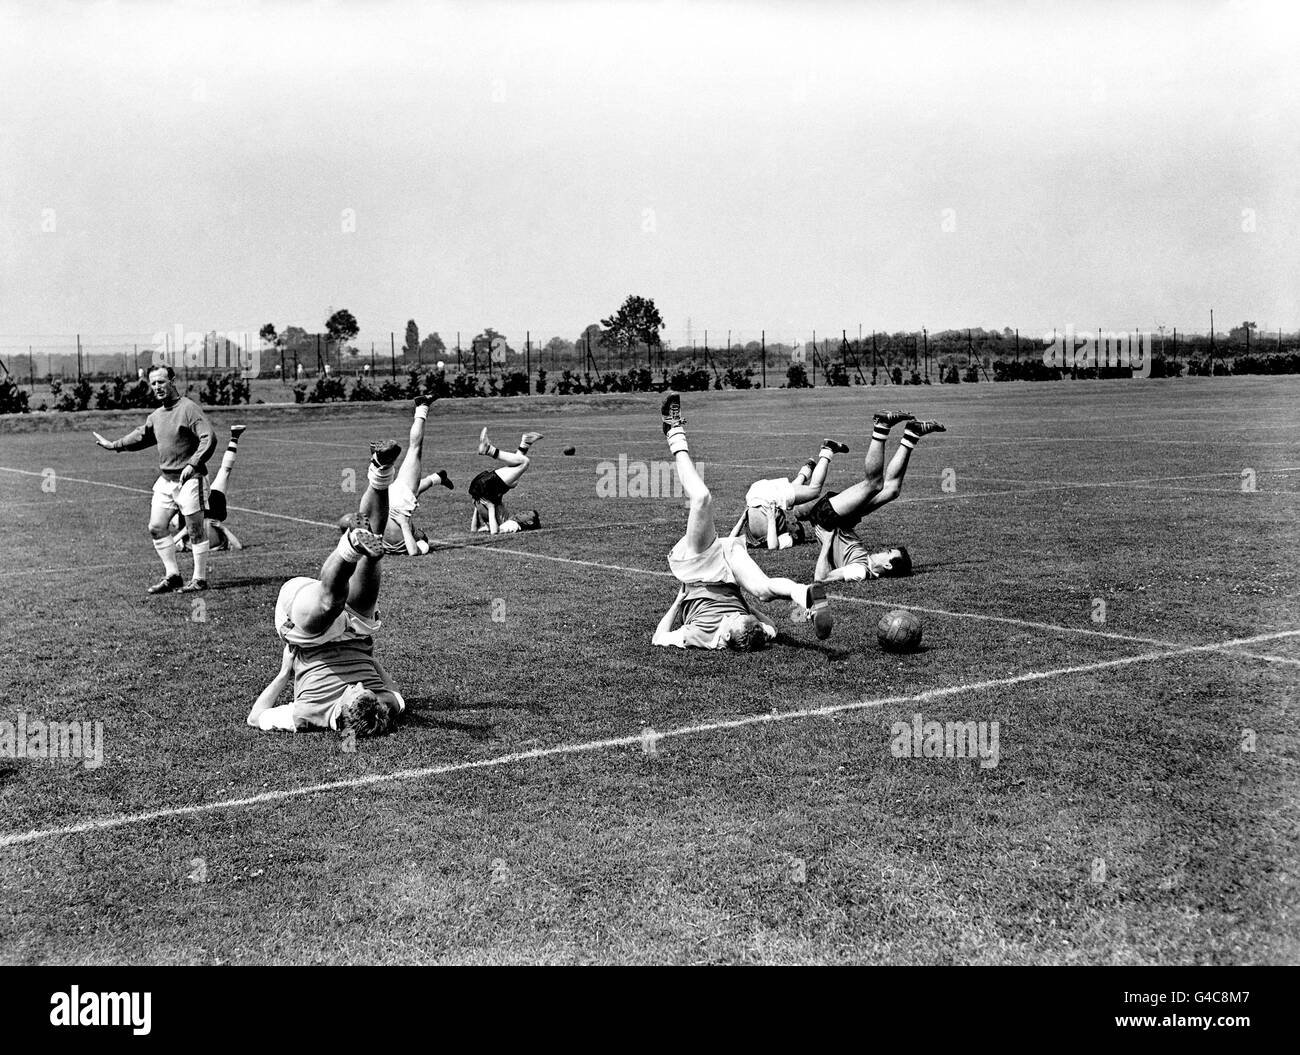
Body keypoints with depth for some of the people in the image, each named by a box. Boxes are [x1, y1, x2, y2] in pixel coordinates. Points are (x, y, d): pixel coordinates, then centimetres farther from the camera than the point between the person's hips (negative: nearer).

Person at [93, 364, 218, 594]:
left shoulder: (188, 408, -11)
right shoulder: (156, 416, 14)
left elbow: (209, 438, -21)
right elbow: (141, 436, 31)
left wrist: (193, 463, -29)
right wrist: (113, 445, 33)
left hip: (189, 479, -8)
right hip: (165, 480, 8)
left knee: (196, 529, -2)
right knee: (156, 527, 7)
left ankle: (200, 579, 5)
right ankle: (172, 575, 16)